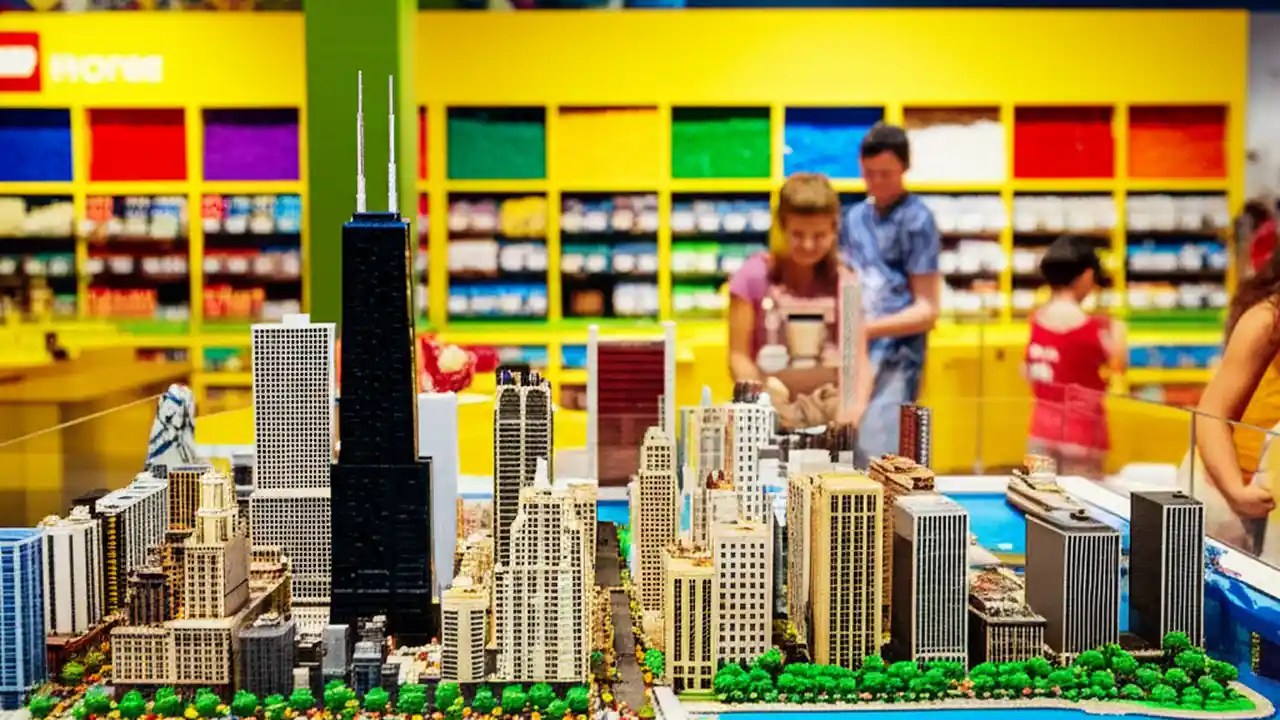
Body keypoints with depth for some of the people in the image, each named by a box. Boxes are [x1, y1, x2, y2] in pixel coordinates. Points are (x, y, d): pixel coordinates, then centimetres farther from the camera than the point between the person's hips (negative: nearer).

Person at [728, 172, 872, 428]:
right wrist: (762, 403, -17)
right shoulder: (753, 276, -3)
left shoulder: (844, 282, 3)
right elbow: (739, 356, -3)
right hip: (771, 411, -1)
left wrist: (858, 403, -19)